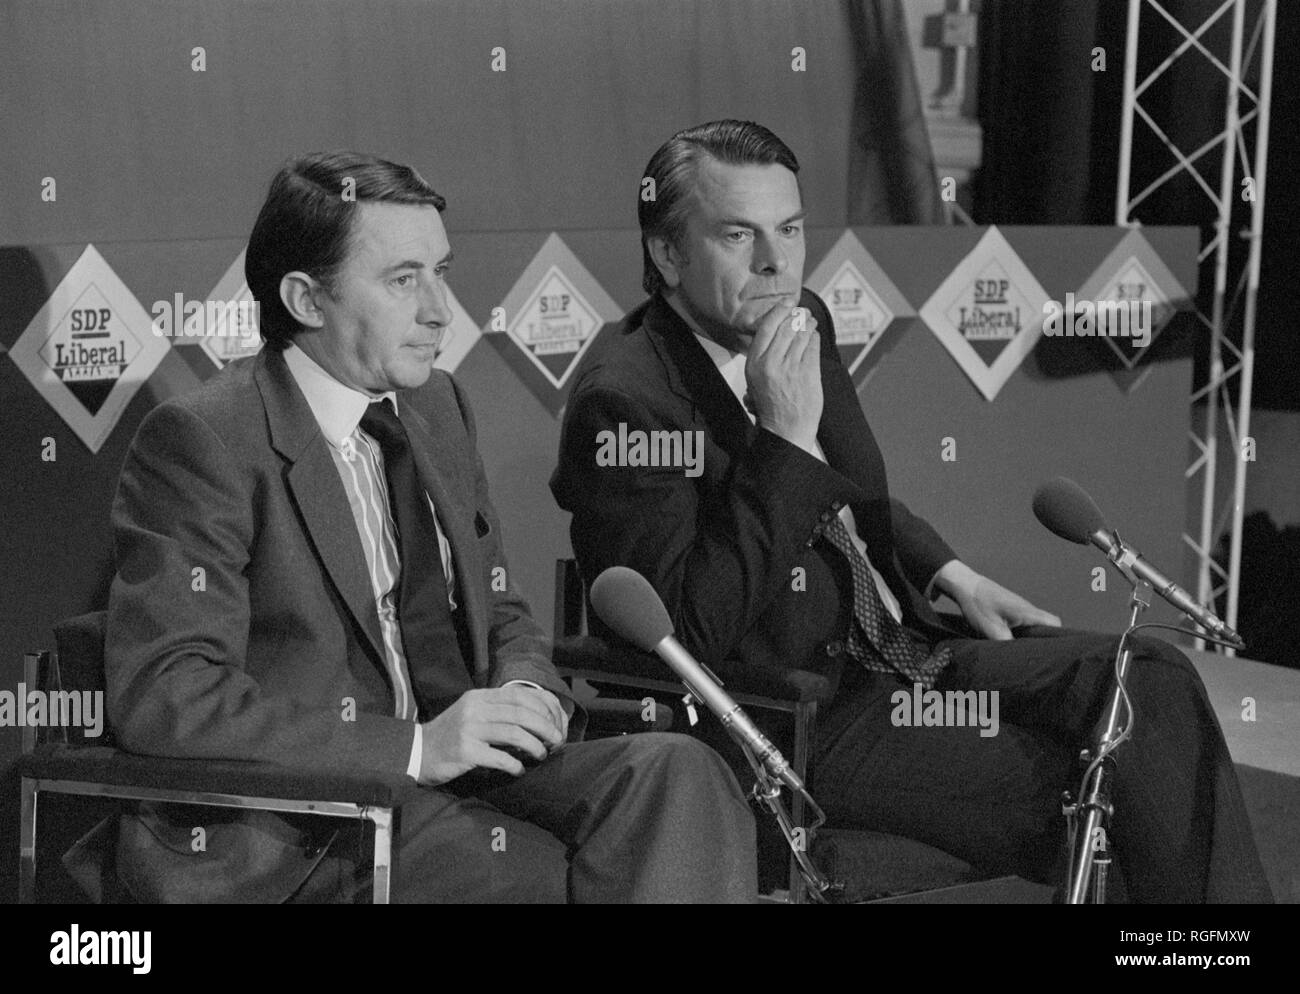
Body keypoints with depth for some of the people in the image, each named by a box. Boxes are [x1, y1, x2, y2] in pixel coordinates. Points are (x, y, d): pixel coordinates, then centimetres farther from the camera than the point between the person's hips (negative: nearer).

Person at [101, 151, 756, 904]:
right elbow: (164, 700, -20)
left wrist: (527, 692, -3)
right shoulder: (200, 441, -11)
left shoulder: (436, 406, 14)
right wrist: (416, 745, -23)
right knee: (563, 875, -29)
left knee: (677, 773, -18)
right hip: (290, 844, -7)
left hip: (445, 768, 7)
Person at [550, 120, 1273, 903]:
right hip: (796, 724, -8)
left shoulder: (802, 322, 8)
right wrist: (784, 439, -26)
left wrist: (951, 575, 11)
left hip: (900, 654, 8)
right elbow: (697, 631, -25)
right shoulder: (622, 401, -18)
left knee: (1153, 682, -9)